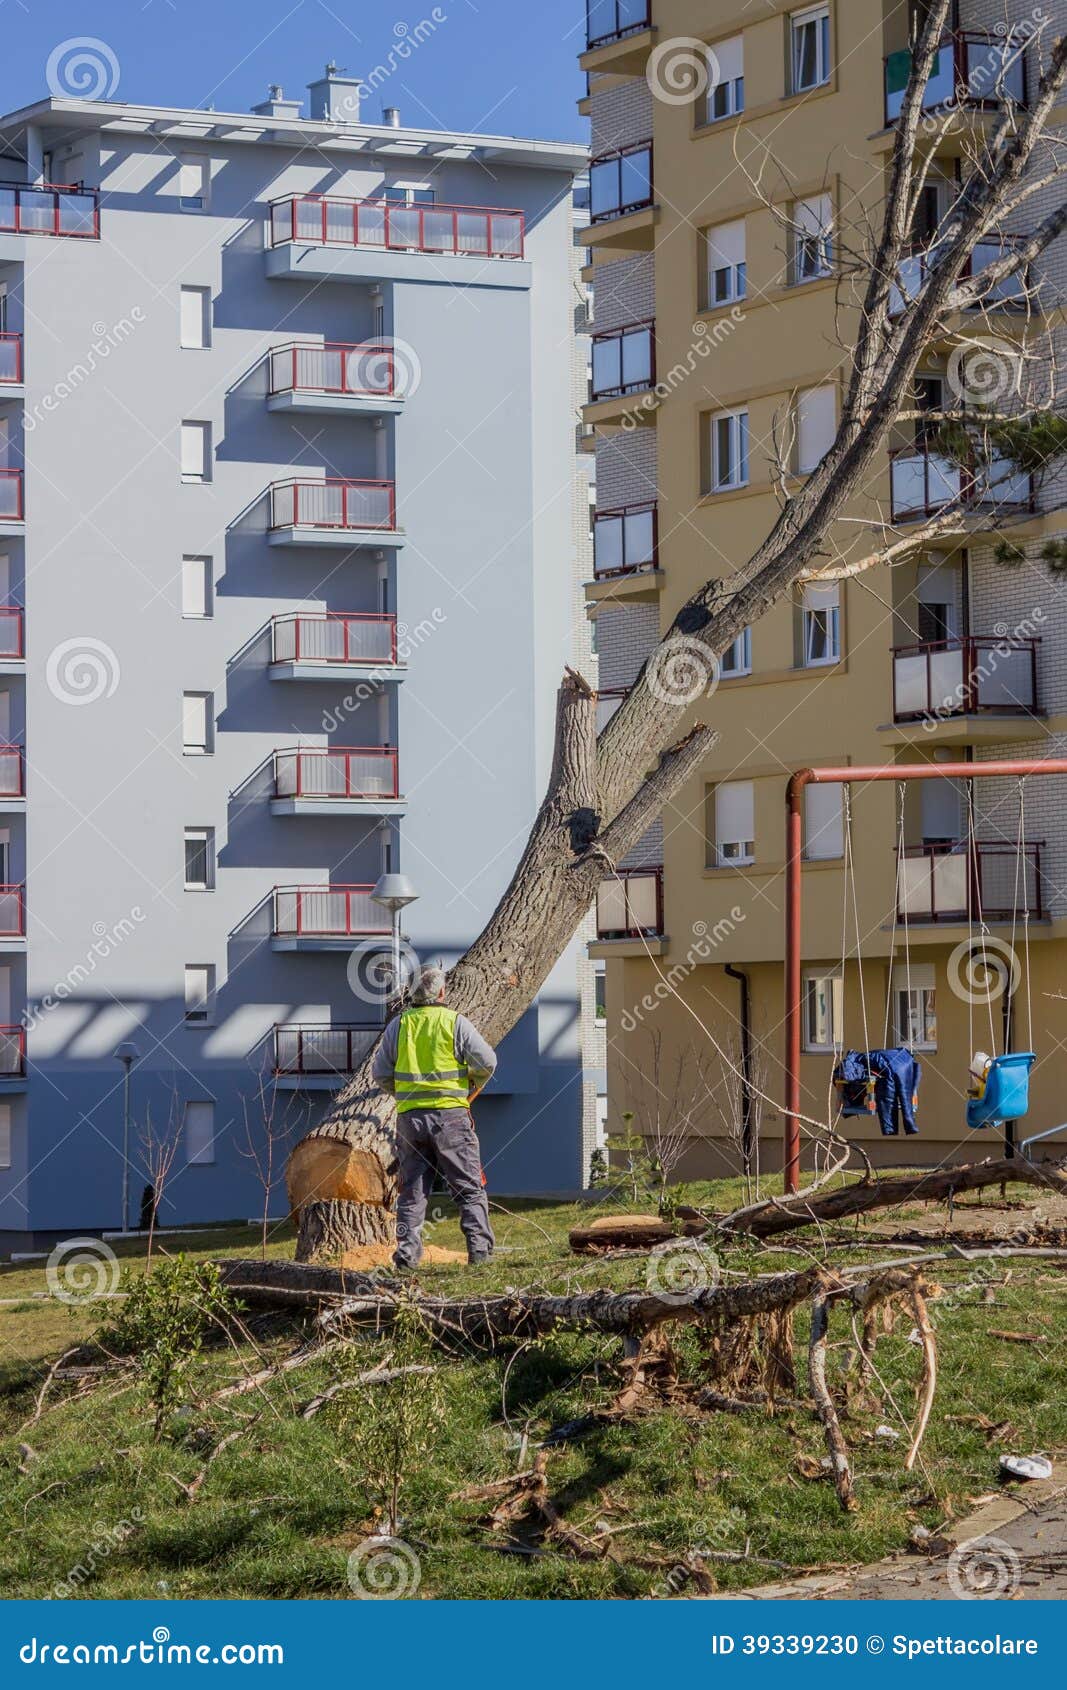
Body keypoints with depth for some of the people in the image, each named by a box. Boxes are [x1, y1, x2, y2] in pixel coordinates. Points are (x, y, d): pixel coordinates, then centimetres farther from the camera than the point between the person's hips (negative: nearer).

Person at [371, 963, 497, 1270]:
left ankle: (407, 1253, 1)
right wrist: (474, 1085, 13)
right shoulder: (455, 1022, -3)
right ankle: (479, 1248, -3)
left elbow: (381, 1075, 7)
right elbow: (487, 1061, -7)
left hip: (409, 1117, 3)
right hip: (450, 1115, -3)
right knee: (469, 1187, 3)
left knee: (412, 1190, 8)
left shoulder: (398, 1025, 6)